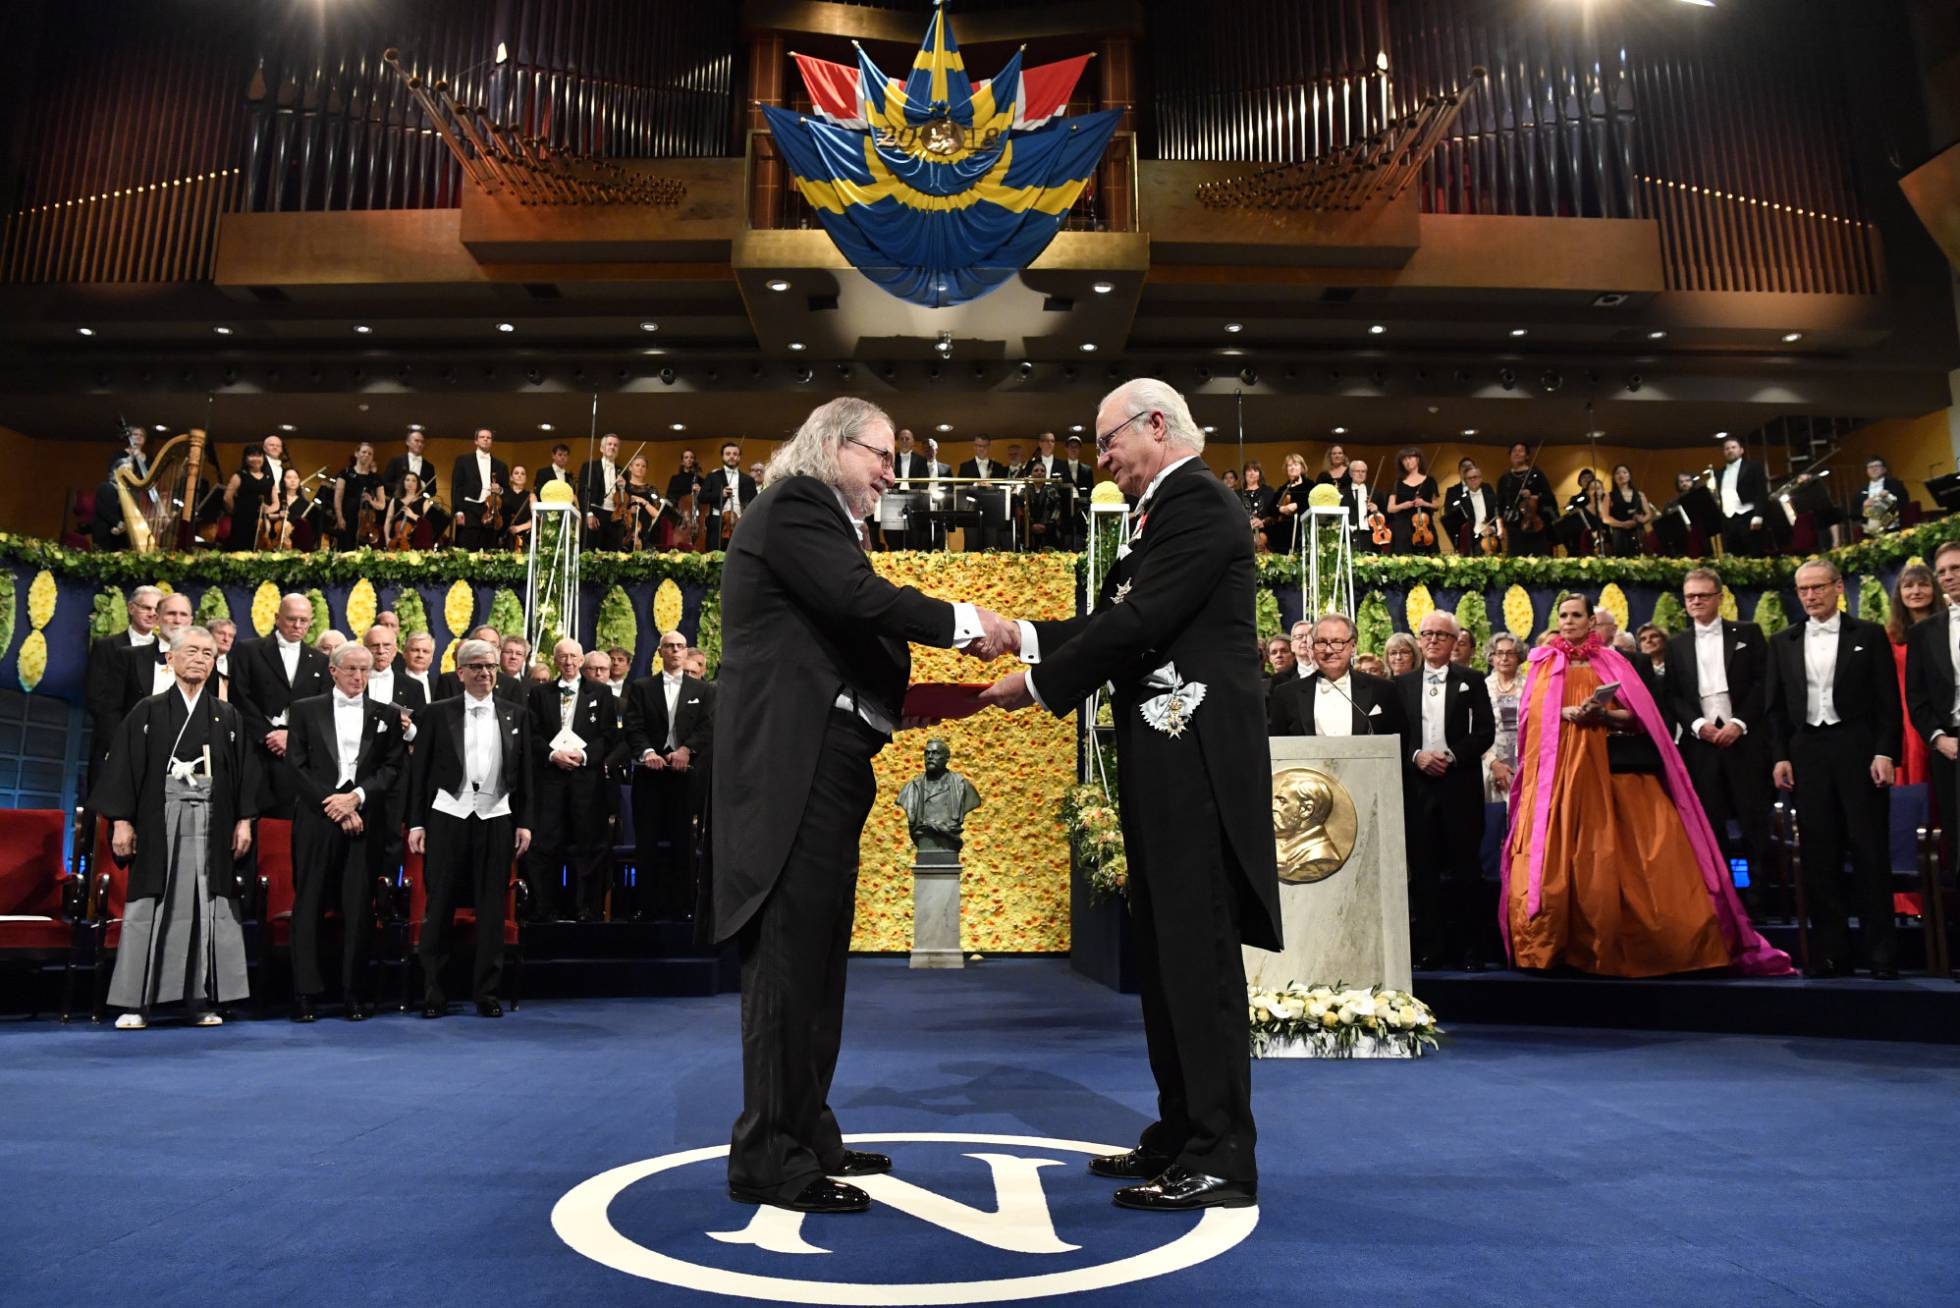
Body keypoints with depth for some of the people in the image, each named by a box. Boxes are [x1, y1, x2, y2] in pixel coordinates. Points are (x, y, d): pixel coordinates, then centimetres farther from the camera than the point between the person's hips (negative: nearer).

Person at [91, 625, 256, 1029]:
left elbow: (242, 772, 9)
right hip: (159, 821, -1)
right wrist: (121, 820, -6)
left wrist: (243, 821, 2)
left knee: (205, 907, 1)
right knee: (149, 906, -1)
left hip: (211, 823, 1)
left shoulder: (227, 717, 11)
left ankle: (199, 1001, 6)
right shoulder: (148, 712, 6)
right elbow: (124, 767, 2)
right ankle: (135, 1003, 5)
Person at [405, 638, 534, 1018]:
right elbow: (418, 771, 4)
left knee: (492, 909, 4)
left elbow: (524, 774, 9)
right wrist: (416, 823, -1)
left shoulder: (515, 715, 8)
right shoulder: (437, 713, 4)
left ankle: (486, 992, 12)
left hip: (496, 819, 1)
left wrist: (524, 822, 4)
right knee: (439, 906, 4)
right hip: (448, 818, -1)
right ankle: (433, 992, 14)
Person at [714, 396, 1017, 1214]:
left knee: (817, 959, 13)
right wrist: (963, 623, -10)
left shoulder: (824, 522, 23)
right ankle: (768, 1159, 1)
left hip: (827, 769, 10)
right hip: (792, 767, -10)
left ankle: (807, 1138, 23)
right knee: (789, 956, -7)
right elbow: (862, 598, -20)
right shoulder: (793, 506, -6)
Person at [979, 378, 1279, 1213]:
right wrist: (1021, 636, 6)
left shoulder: (1199, 504, -11)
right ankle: (1181, 1136, 26)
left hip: (1196, 759, -10)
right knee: (1166, 950, 14)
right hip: (1166, 762, 10)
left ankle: (1220, 1160, 4)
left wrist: (1039, 684, -11)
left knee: (1199, 953, -6)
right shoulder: (1168, 513, 20)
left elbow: (1142, 623, -19)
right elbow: (1116, 619, 16)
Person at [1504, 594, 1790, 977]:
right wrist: (1567, 713, -11)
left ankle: (1605, 945, 4)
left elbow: (1633, 715, 2)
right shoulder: (1544, 663, 13)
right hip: (1557, 771, 0)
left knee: (1603, 855, -4)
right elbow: (1531, 715, 5)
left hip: (1603, 770, 0)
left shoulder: (1610, 662, 10)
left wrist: (1602, 714, -15)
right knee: (1558, 855, -5)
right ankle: (1549, 945, 0)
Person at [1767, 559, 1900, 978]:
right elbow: (1776, 706, 11)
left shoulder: (1868, 635, 4)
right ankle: (1830, 954, 8)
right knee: (1819, 857, 3)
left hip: (1858, 750, -3)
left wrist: (1884, 753, -8)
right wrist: (1780, 756, 3)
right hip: (1807, 753, 3)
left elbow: (1888, 701, 1)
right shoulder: (1783, 642, 12)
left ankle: (1882, 955, 5)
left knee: (1870, 852, -1)